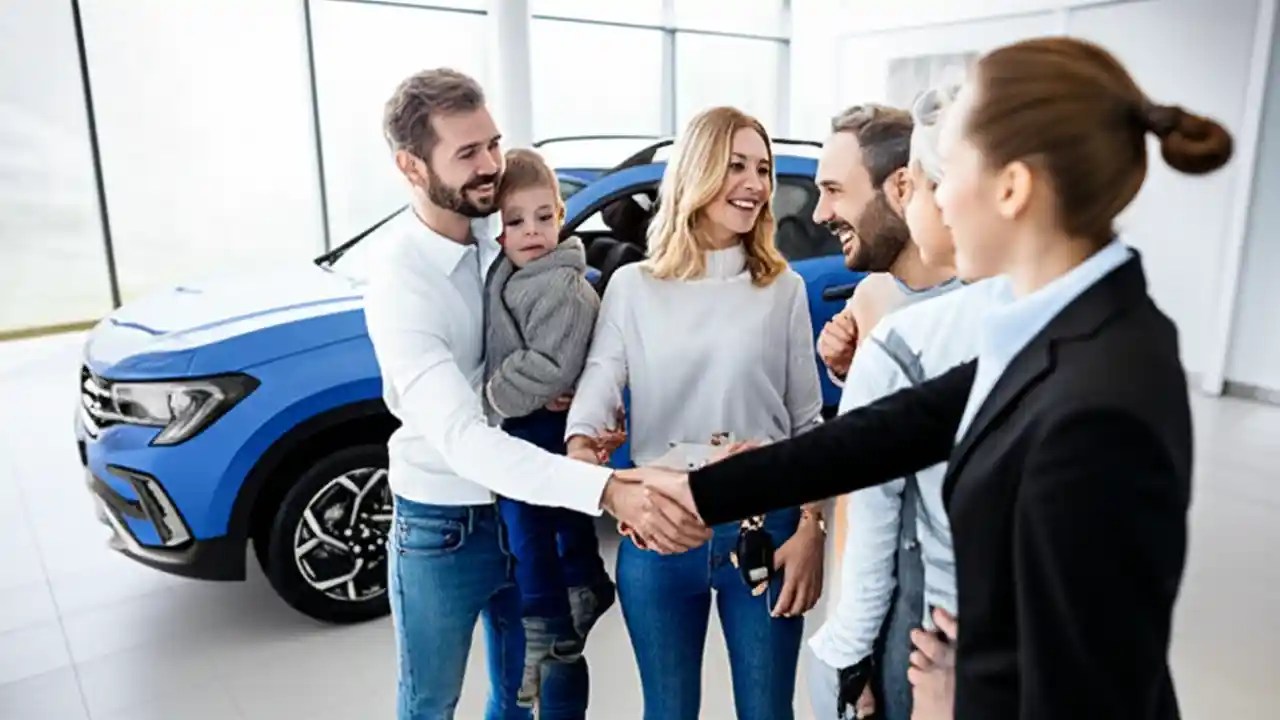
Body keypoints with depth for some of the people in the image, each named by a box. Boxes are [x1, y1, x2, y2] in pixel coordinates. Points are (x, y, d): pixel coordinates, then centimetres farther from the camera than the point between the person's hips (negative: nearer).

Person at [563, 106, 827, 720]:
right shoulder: (632, 286, 1)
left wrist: (810, 529, -4)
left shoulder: (783, 287, 2)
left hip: (764, 526, 0)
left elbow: (807, 423, 4)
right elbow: (598, 382, -9)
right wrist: (580, 444, -31)